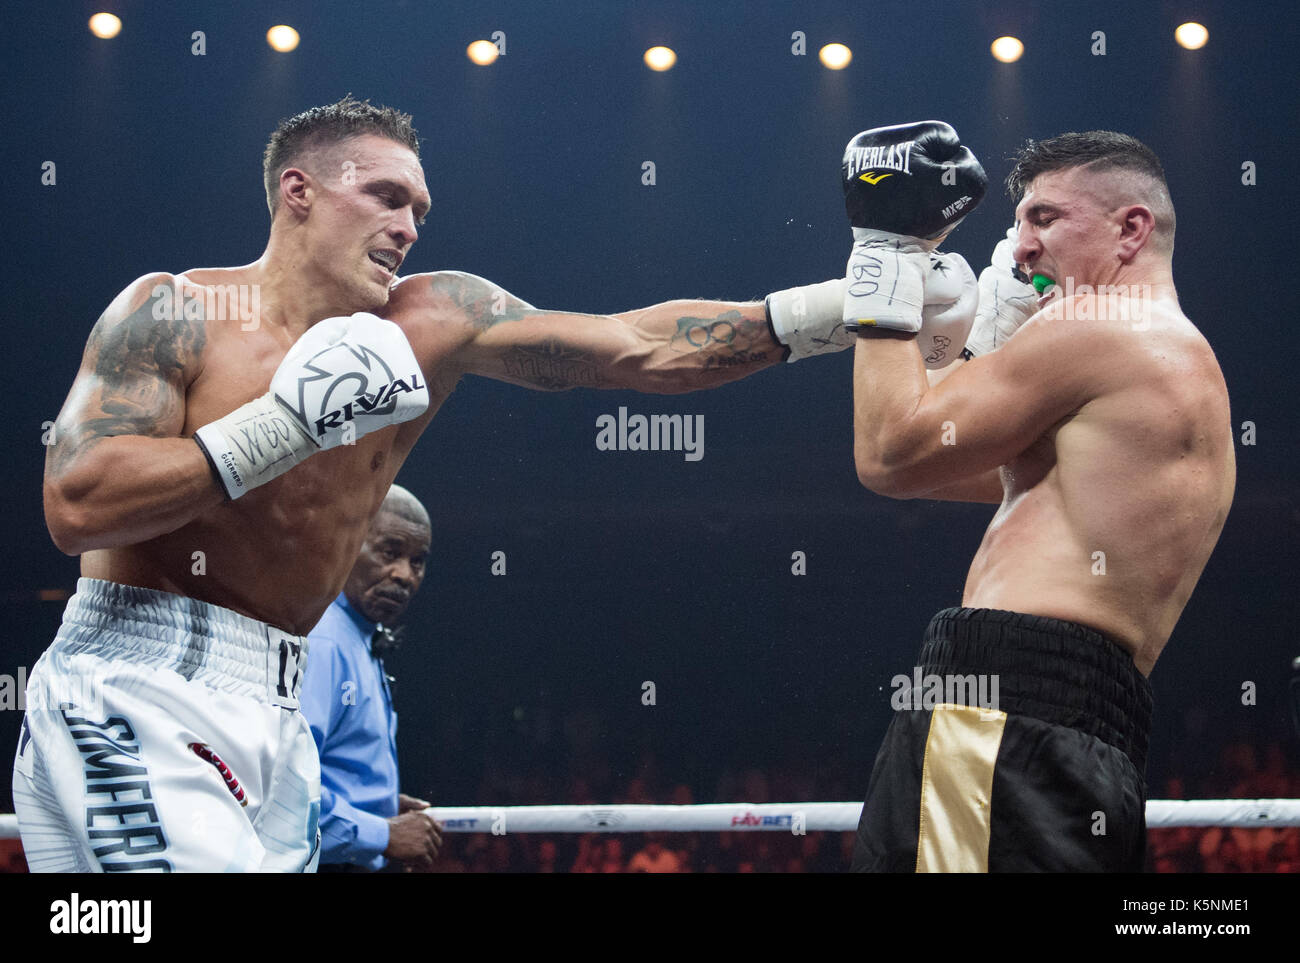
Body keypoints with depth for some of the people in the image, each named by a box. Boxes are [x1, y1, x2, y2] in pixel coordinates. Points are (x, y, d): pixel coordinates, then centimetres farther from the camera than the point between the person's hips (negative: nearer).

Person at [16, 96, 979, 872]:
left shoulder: (432, 320, 8)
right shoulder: (174, 313, -5)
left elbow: (640, 350, 4)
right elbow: (76, 507, -15)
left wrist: (845, 308, -4)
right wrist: (284, 425, -17)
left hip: (269, 721, 6)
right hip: (133, 701, -6)